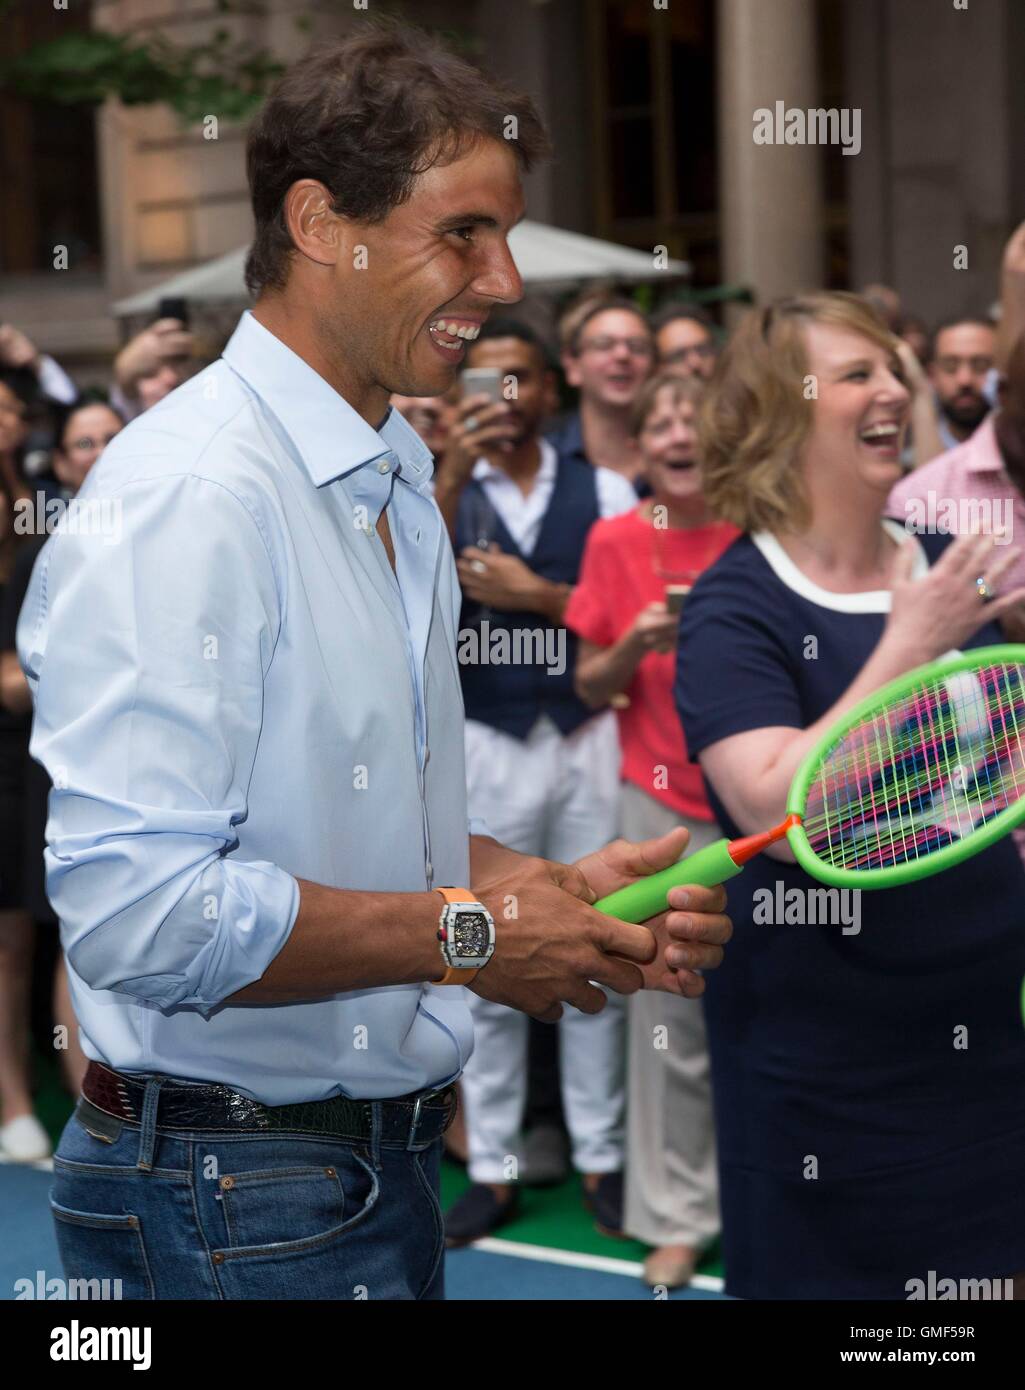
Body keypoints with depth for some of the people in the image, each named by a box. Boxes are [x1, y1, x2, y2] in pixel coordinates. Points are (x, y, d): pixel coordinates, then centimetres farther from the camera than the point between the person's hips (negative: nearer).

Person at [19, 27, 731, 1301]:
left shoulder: (396, 486, 12)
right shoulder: (187, 495, -21)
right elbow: (135, 906, -28)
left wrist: (552, 887, 1)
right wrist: (467, 935, -19)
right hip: (233, 1206, -9)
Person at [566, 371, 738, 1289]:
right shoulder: (616, 541, 2)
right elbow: (591, 687, 5)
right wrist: (634, 644, -14)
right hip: (662, 804, 1)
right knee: (670, 1014, 3)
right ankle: (679, 1216, 14)